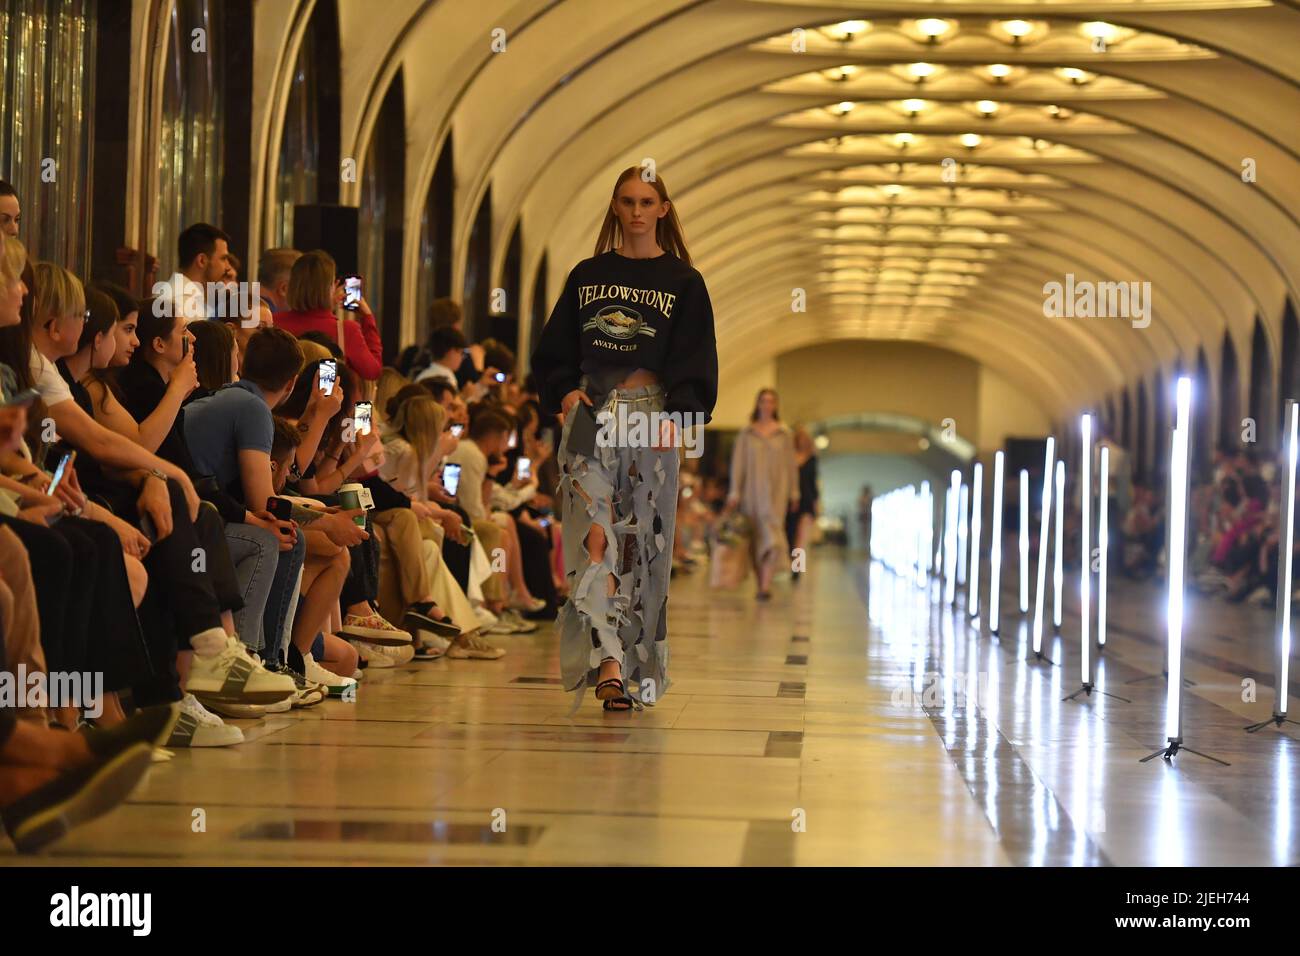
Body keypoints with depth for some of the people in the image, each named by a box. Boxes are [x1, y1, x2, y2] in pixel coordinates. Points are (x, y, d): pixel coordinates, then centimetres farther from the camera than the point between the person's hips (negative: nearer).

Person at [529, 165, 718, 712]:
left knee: (642, 541, 0)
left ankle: (637, 671, 9)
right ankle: (608, 662, -22)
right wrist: (565, 391, -3)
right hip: (590, 415, 1)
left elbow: (696, 364, 0)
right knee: (594, 534, -13)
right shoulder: (586, 276, 13)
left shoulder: (683, 282, 6)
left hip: (652, 418, -1)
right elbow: (555, 350, 16)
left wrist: (677, 416, -15)